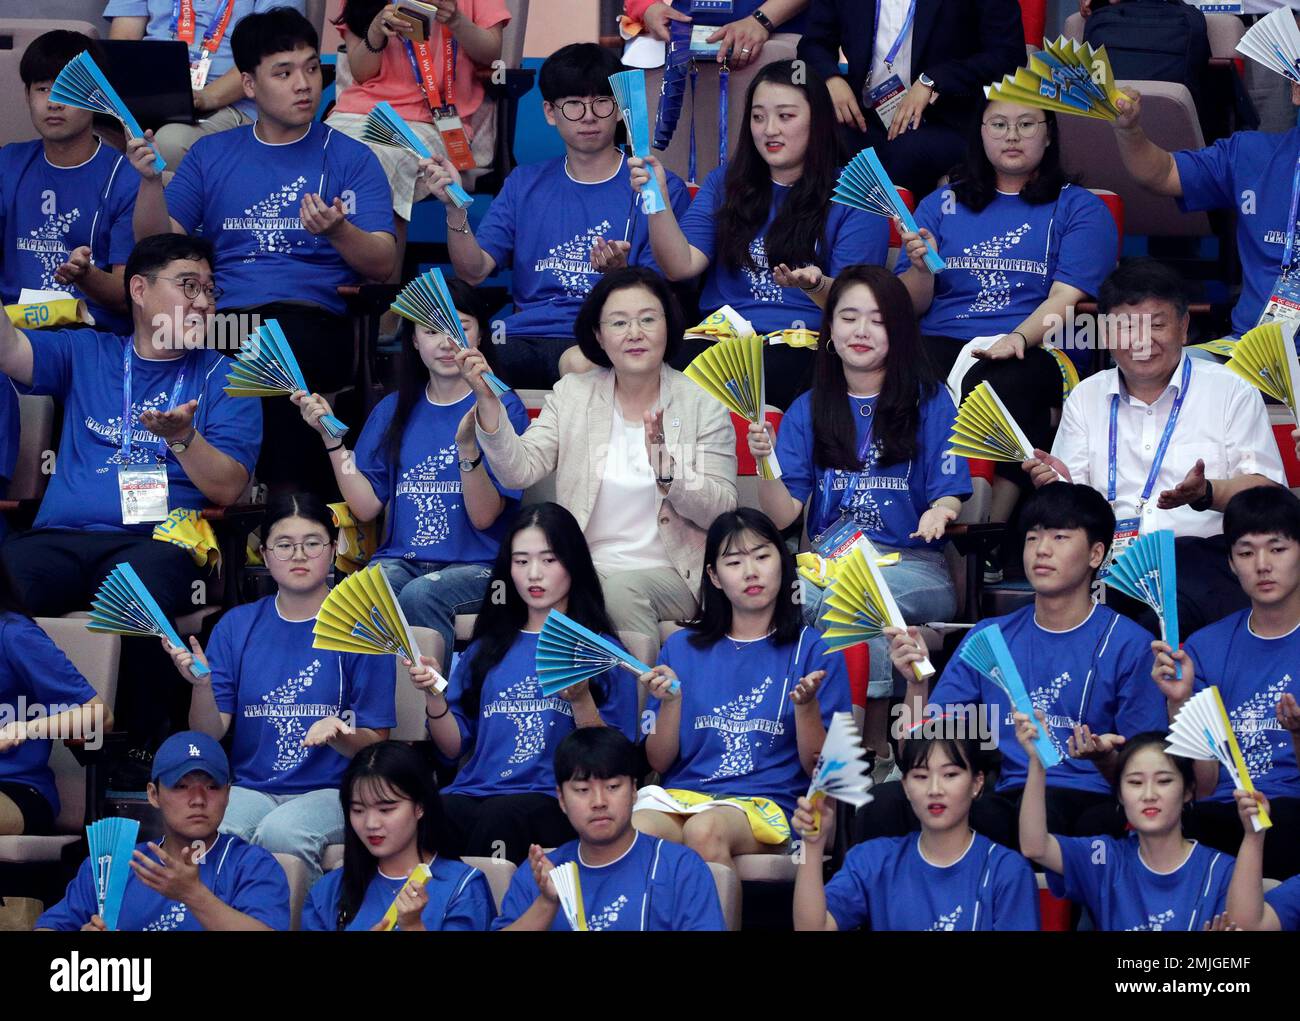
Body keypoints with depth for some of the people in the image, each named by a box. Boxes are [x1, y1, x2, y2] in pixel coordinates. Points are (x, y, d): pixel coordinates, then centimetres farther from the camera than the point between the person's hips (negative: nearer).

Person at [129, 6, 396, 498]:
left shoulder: (348, 157, 15)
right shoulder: (211, 155, 22)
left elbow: (383, 264, 5)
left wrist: (339, 232, -15)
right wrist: (150, 181, -3)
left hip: (312, 315, -2)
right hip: (219, 314, 2)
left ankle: (291, 496, -29)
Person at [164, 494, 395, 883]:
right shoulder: (237, 625, 11)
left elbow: (376, 744, 1)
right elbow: (209, 734, 4)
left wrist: (340, 737, -22)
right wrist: (201, 685, -17)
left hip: (331, 789, -2)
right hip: (250, 788, 2)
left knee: (279, 833, -36)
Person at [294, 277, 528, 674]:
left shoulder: (502, 407, 2)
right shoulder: (394, 410, 16)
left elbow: (484, 516, -7)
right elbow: (366, 506, 8)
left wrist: (468, 444, -23)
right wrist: (331, 437, 0)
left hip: (476, 565, -3)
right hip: (401, 560, 3)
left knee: (421, 594, -36)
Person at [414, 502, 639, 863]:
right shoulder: (487, 649, 24)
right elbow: (454, 748, 17)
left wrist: (581, 700, -11)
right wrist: (434, 696, 0)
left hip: (555, 800, -2)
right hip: (474, 791, 2)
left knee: (501, 814, -38)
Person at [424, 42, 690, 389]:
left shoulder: (662, 189, 9)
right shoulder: (526, 184, 22)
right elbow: (474, 272, 11)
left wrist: (619, 274, -18)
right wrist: (455, 208, -6)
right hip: (523, 339, 3)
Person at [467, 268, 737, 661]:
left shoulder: (703, 404, 2)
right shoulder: (572, 395, 8)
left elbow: (721, 511, -4)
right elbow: (519, 471, -4)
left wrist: (667, 470, -22)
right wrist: (488, 402, -18)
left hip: (671, 574, -1)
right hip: (585, 569, 1)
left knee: (622, 589, -33)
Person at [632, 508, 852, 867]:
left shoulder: (814, 650, 9)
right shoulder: (683, 648, 16)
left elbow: (820, 769, 4)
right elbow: (658, 761, 13)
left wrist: (807, 706, -13)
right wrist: (671, 701, -5)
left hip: (766, 803, -2)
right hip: (682, 792, 2)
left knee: (704, 830, -38)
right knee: (634, 832, -36)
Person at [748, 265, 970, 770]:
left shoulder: (930, 403, 9)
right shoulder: (809, 411, 15)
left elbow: (949, 496, 2)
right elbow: (782, 514, 6)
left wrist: (939, 514, -22)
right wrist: (766, 464, -14)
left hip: (914, 569, -2)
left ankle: (874, 746, -33)